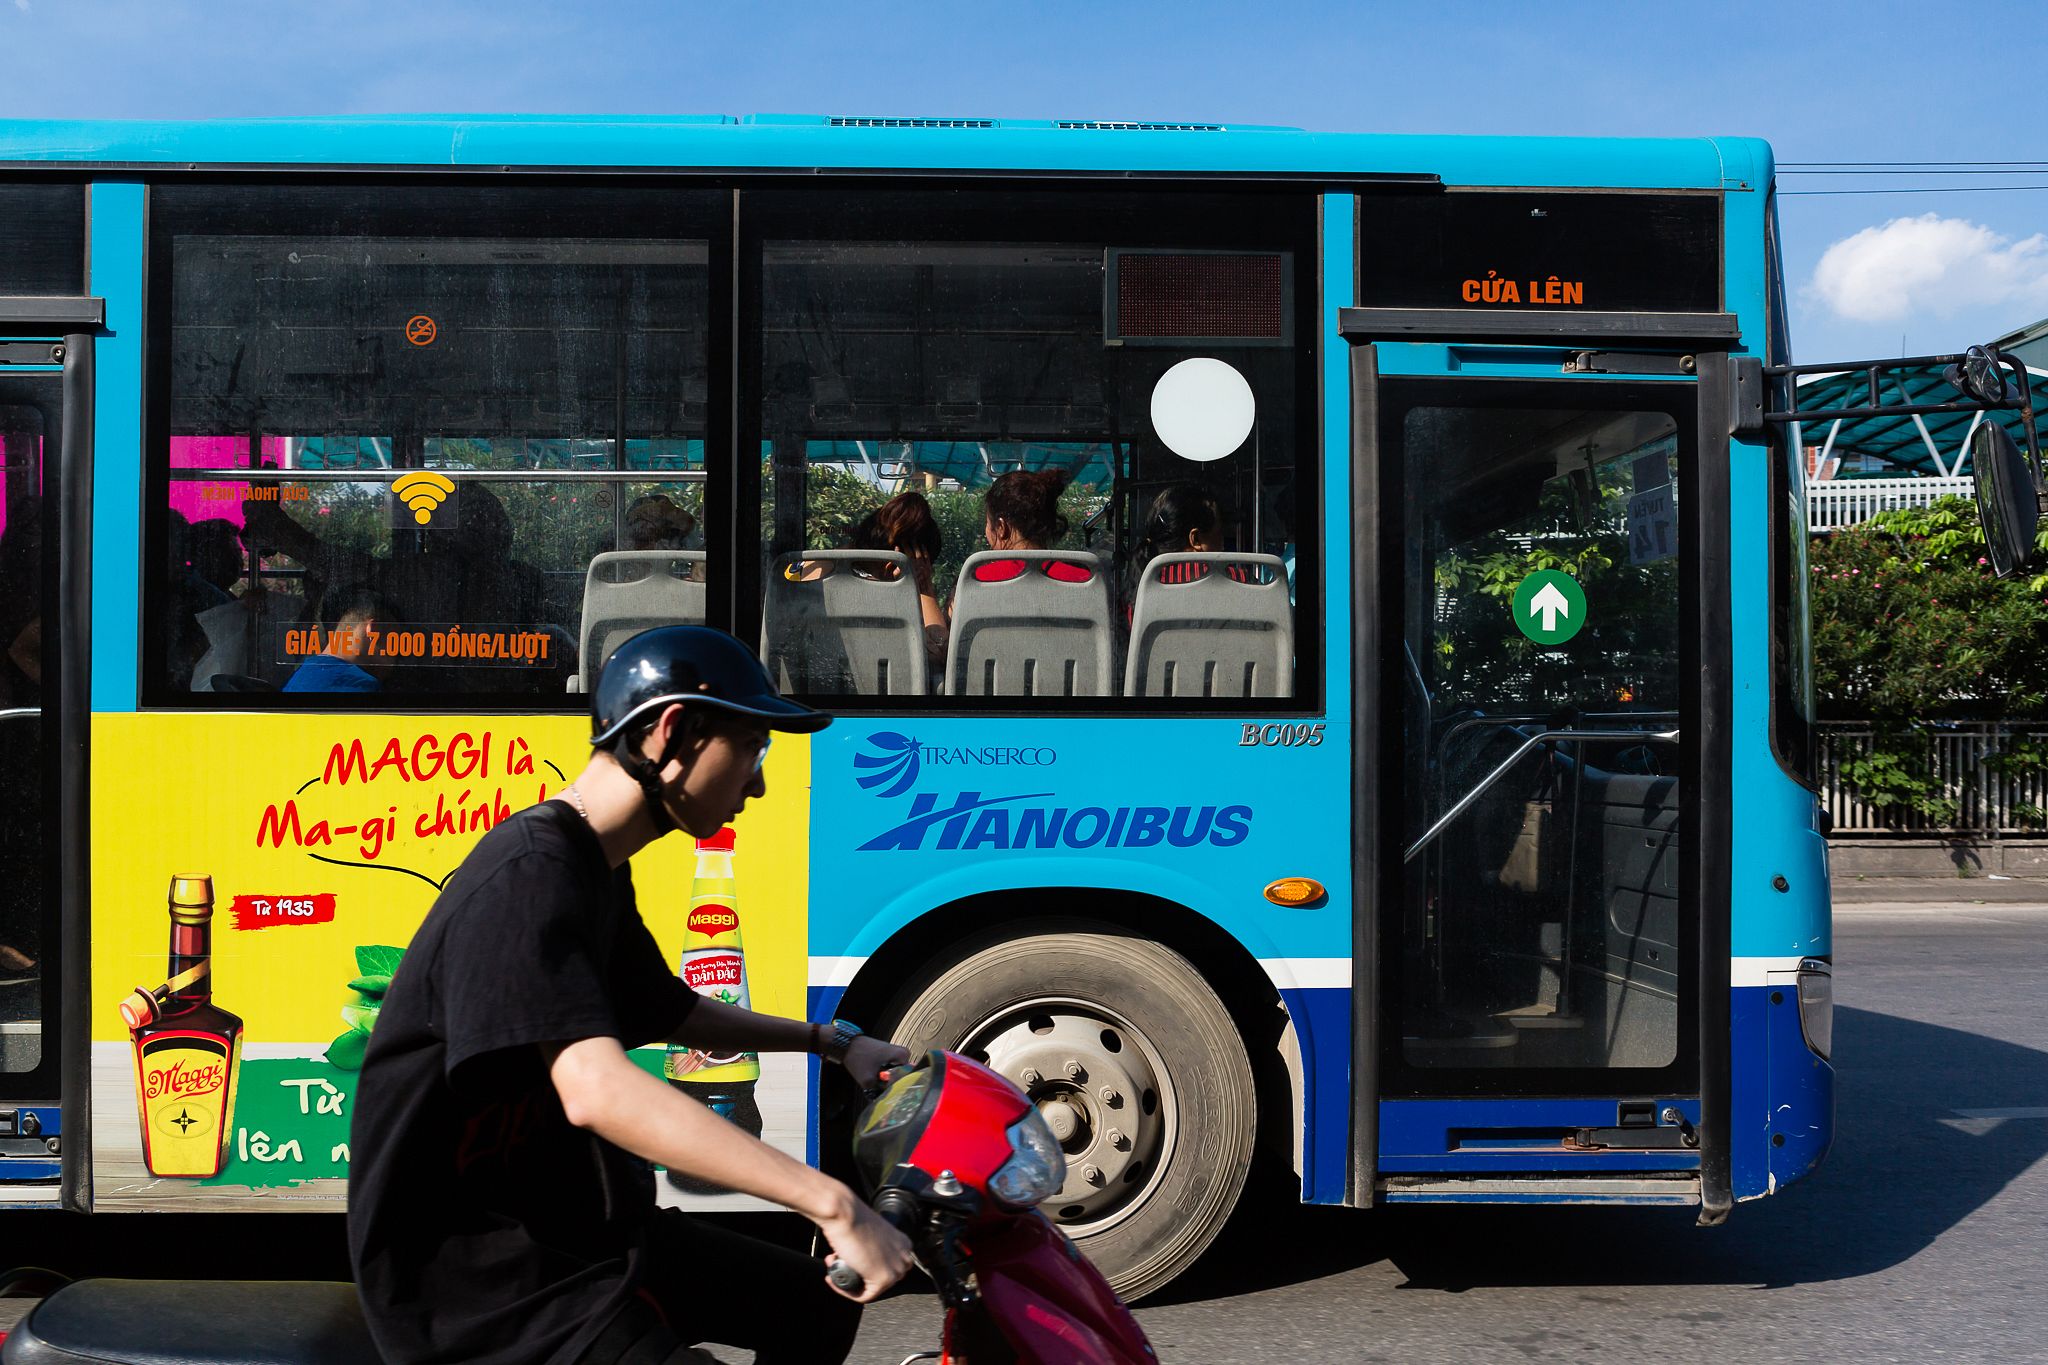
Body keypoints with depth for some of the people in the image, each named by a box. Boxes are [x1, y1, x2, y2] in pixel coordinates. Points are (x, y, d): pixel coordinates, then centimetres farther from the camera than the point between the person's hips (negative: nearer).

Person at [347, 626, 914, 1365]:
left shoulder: (599, 872, 9)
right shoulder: (529, 874, -23)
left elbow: (674, 1013, 27)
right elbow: (598, 1092, -37)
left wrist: (832, 1041, 18)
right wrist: (830, 1201, -38)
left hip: (565, 1216, 10)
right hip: (468, 1263, -10)